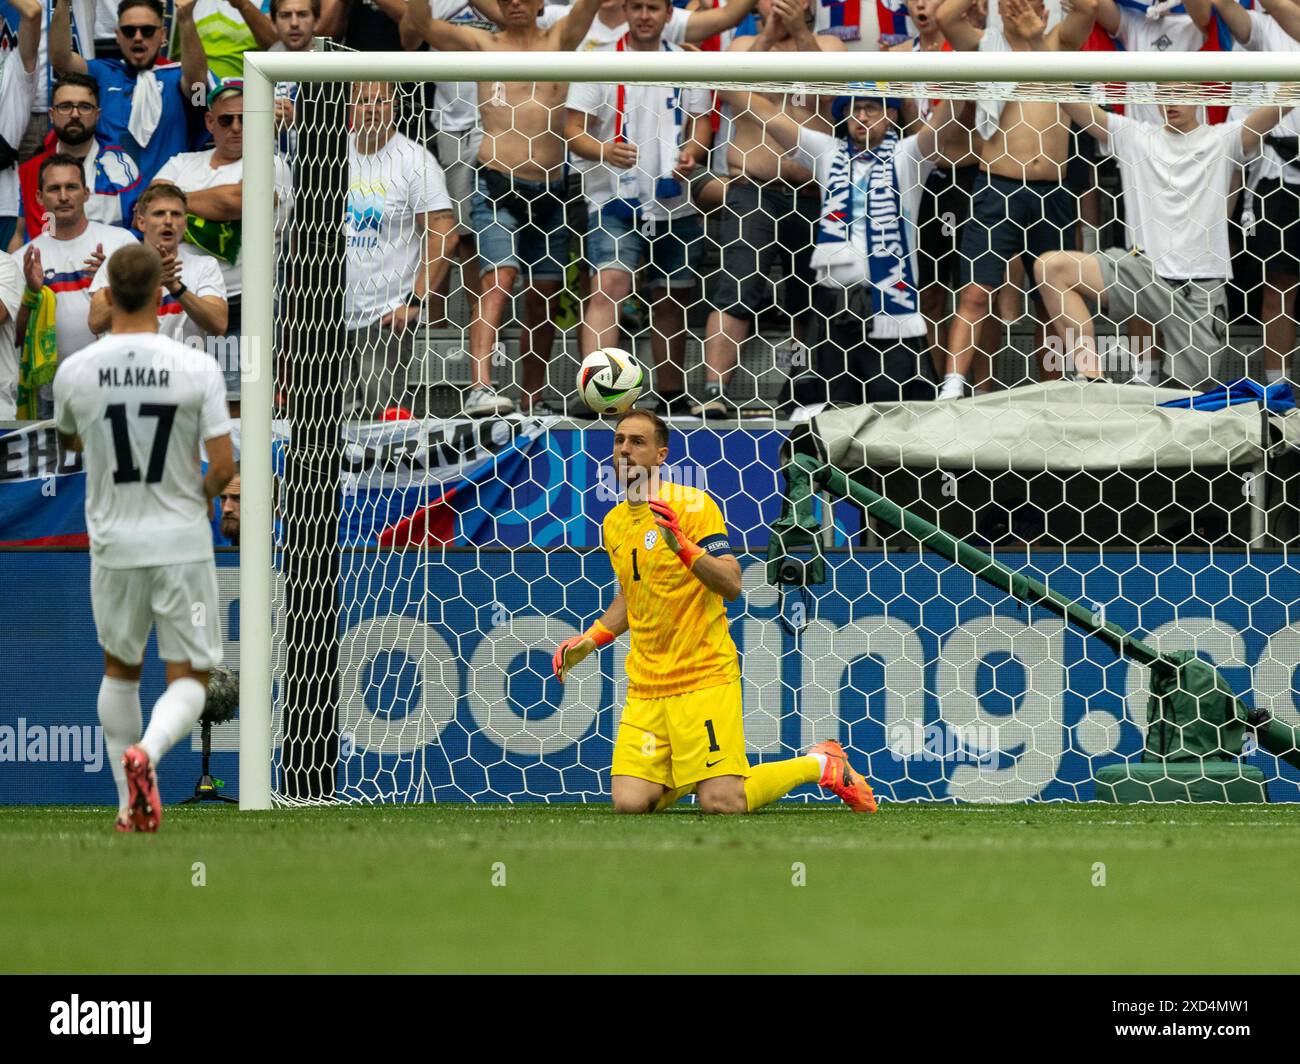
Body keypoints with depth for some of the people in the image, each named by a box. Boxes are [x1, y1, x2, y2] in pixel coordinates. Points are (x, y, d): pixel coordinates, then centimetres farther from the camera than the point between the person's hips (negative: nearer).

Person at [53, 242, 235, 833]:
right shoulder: (197, 369, -12)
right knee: (188, 679, 6)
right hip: (182, 541, -2)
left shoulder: (74, 372, -6)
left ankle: (128, 805, 23)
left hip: (113, 544, 2)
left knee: (119, 669, 22)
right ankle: (146, 752, -24)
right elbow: (224, 464, -12)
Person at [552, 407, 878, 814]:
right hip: (645, 686, 6)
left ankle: (821, 765, 11)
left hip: (703, 677, -6)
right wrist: (590, 639, 16)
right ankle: (685, 773, 23)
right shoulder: (613, 523, 13)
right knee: (629, 803, -10)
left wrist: (682, 546, -29)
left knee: (721, 804, -15)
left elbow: (731, 586, -16)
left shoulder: (692, 504, -8)